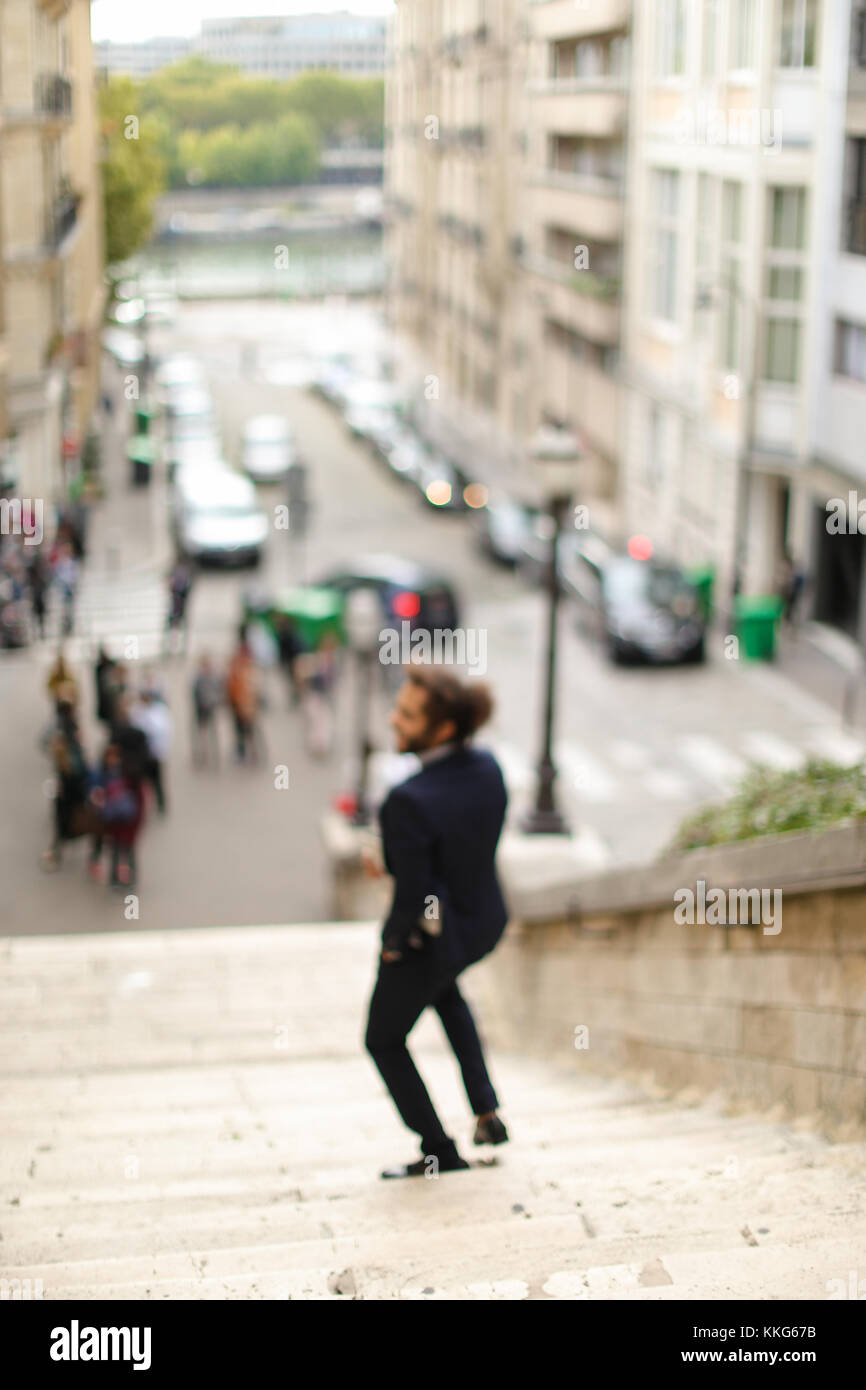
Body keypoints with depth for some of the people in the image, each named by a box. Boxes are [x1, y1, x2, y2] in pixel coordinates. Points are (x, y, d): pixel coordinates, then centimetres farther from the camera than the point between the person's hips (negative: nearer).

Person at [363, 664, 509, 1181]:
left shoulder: (410, 801, -36)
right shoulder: (487, 765, -13)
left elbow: (413, 898, -30)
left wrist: (392, 943, -11)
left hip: (429, 938, -7)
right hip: (486, 920, 7)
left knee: (384, 1041, 22)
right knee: (444, 988, 40)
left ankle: (440, 1151, 32)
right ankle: (487, 1109, 35)